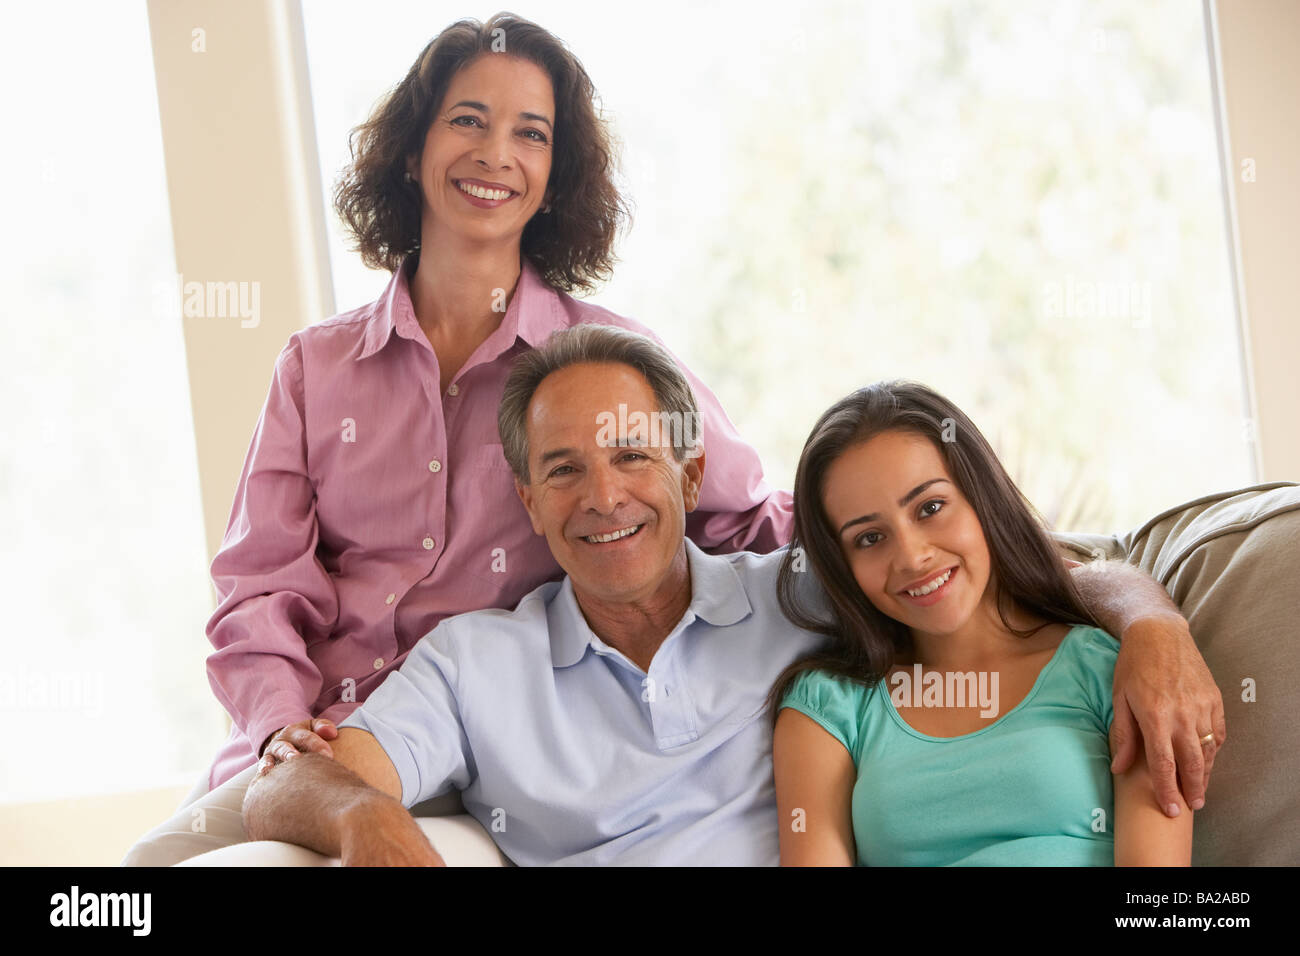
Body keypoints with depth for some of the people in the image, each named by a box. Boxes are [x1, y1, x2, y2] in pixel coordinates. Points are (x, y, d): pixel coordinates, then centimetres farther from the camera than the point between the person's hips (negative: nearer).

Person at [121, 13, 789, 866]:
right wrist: (281, 719, -11)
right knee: (154, 861, -21)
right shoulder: (318, 366, 13)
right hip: (328, 744, 3)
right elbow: (263, 580, 7)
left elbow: (751, 523, 6)